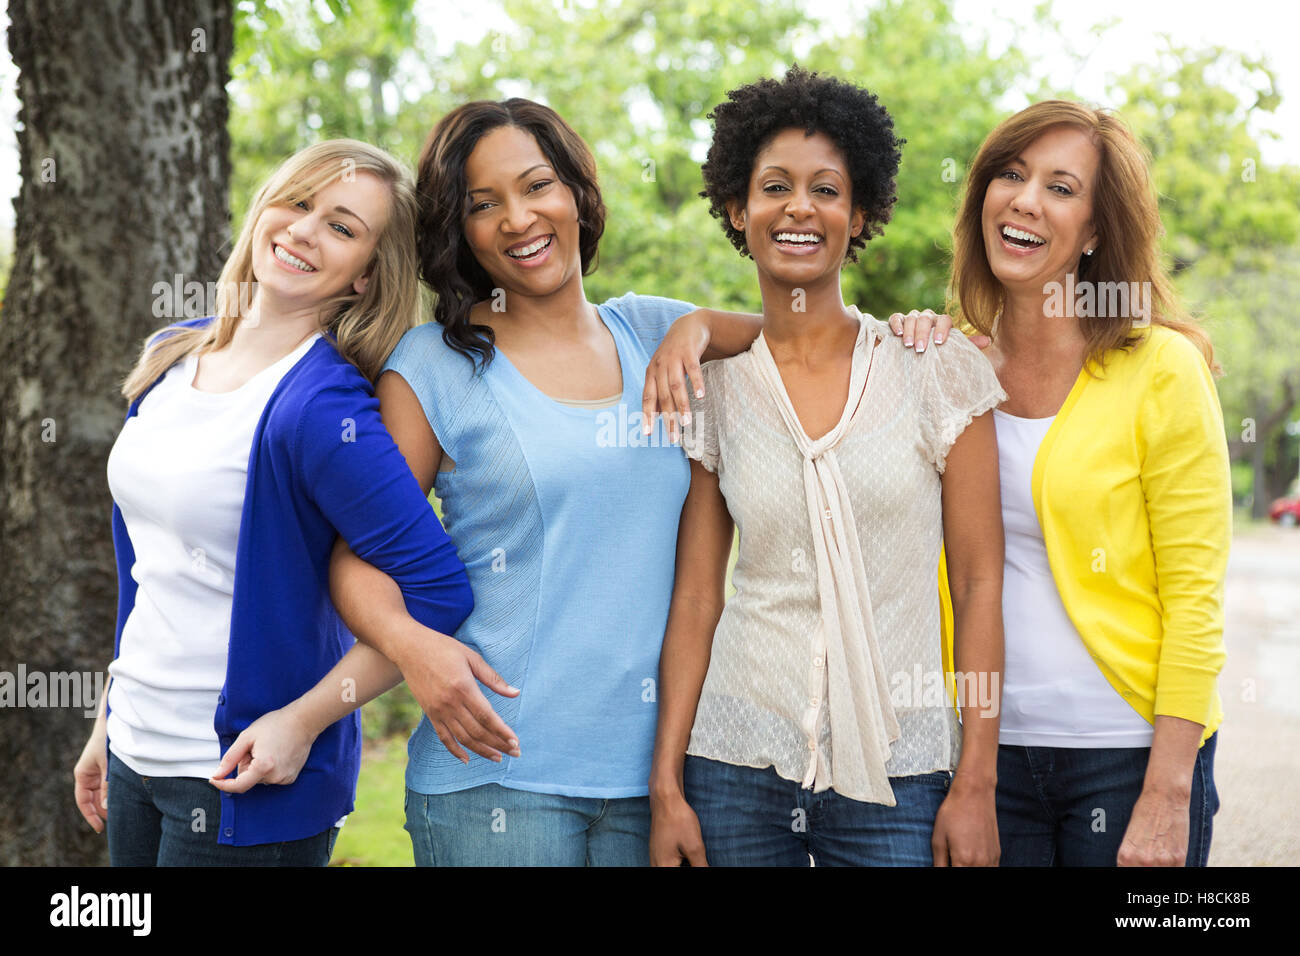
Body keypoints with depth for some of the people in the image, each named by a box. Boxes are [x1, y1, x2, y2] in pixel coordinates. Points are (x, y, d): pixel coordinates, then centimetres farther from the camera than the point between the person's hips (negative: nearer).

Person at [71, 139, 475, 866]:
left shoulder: (323, 405, -18)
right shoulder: (171, 358, 5)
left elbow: (440, 592, -23)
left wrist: (302, 719, -18)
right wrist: (114, 719, 19)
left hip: (243, 779, -7)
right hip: (137, 757, 7)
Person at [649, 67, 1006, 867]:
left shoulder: (937, 368, -2)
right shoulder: (711, 388, 3)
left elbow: (980, 583, -1)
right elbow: (696, 599, 4)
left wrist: (976, 784, -5)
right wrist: (666, 786, 0)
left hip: (898, 775, -1)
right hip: (737, 769, 1)